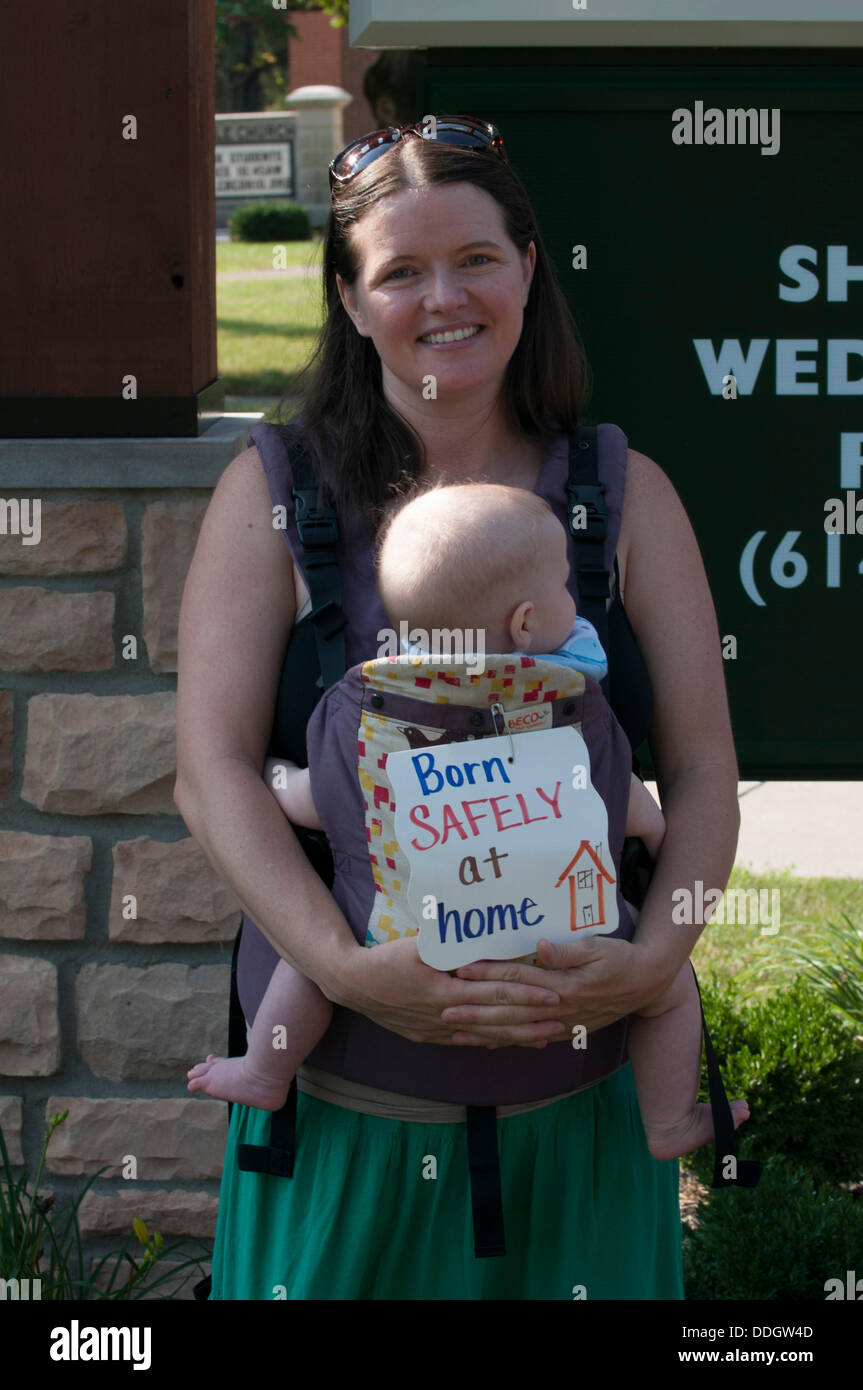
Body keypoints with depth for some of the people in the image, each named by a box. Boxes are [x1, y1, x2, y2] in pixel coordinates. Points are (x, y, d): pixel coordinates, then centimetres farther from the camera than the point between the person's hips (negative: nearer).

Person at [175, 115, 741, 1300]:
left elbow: (703, 771, 0)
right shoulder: (276, 491, 0)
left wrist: (653, 957, -18)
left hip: (579, 1085, 1)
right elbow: (213, 771, -8)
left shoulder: (627, 492, 4)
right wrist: (346, 967, -22)